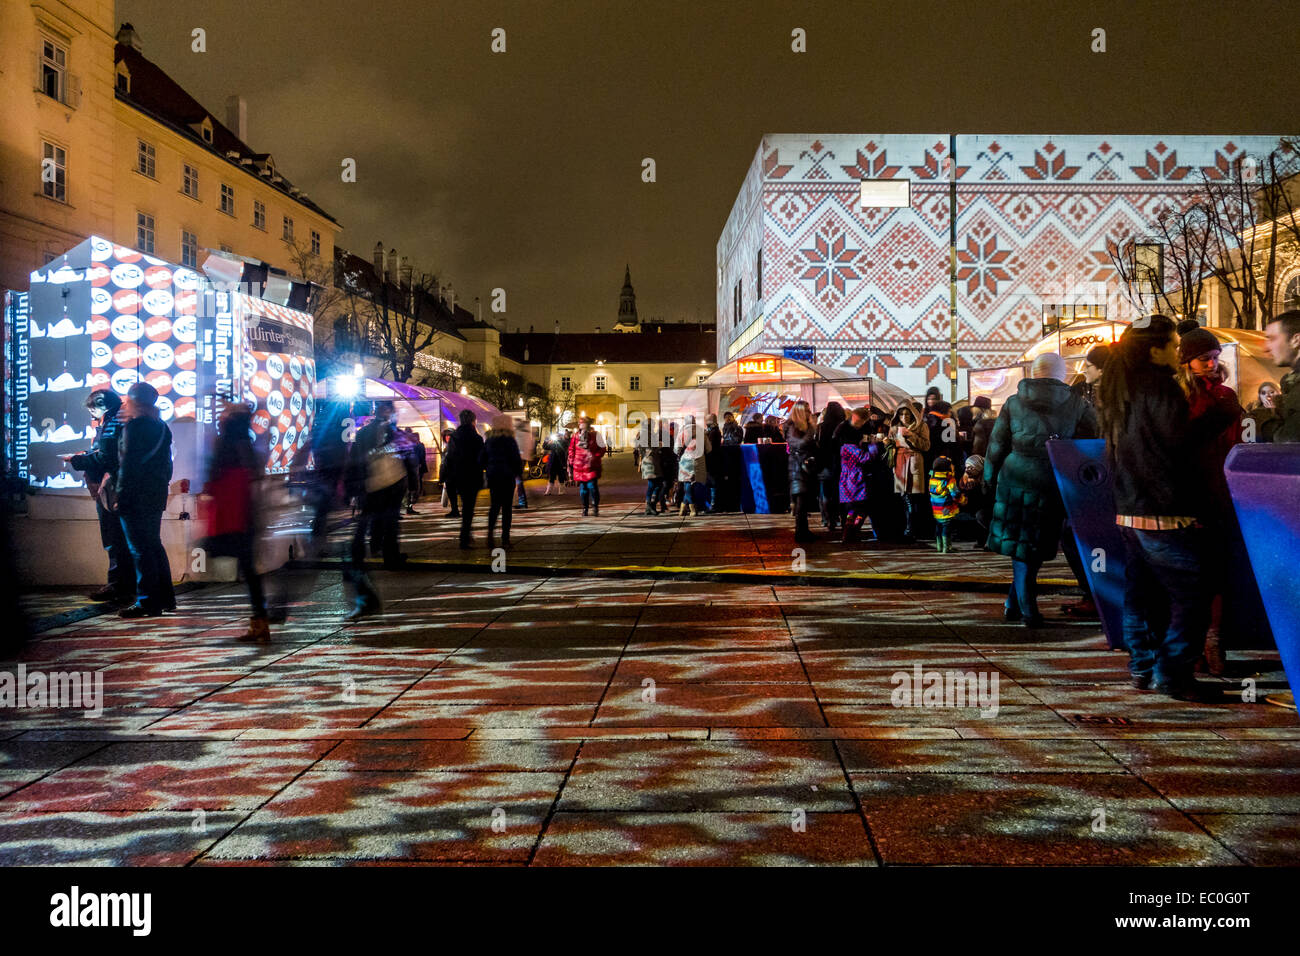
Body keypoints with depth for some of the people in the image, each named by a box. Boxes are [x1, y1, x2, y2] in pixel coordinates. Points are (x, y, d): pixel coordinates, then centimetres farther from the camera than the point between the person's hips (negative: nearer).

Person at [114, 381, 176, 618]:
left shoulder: (133, 427, -12)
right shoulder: (162, 427, 12)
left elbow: (128, 465, -17)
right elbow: (167, 463, 16)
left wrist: (121, 497, -14)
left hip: (136, 497, -8)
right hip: (157, 496, 9)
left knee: (140, 550, -5)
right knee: (154, 545, 16)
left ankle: (147, 602, -4)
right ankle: (165, 597, 20)